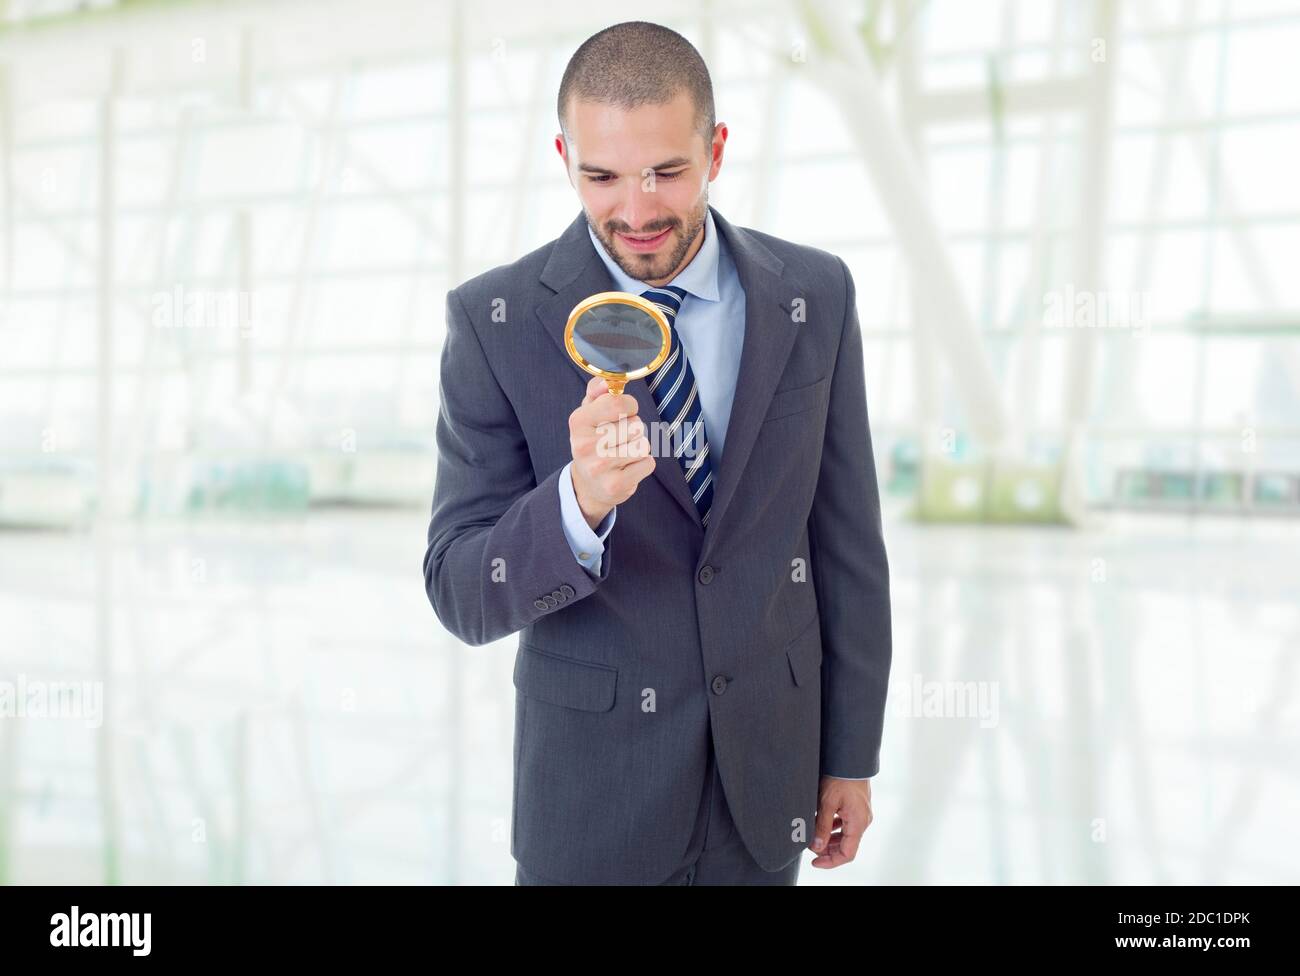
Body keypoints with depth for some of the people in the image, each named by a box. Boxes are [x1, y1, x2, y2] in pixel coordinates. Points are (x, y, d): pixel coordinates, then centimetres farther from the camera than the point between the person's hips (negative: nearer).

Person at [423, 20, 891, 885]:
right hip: (589, 780, -2)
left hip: (767, 766, 3)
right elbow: (462, 595, -14)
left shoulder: (815, 295, -6)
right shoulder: (496, 321, -13)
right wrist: (580, 500, -32)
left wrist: (853, 752, 4)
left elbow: (846, 537, 1)